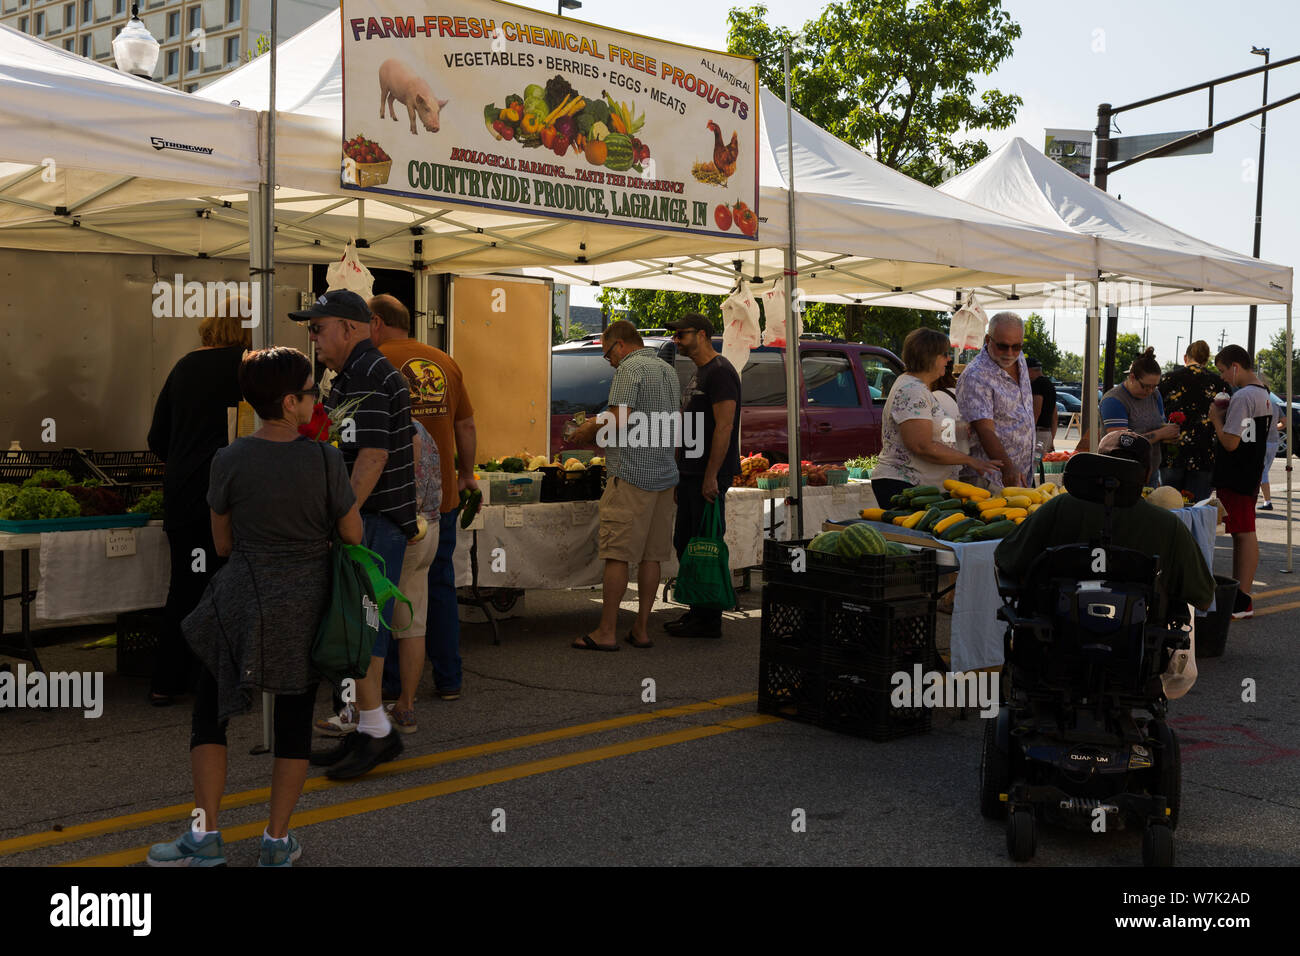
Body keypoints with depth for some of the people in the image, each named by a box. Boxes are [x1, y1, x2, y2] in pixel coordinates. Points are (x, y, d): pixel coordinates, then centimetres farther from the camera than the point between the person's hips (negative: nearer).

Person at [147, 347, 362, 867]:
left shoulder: (229, 461, -9)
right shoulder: (326, 459, -12)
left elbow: (222, 542, 1)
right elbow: (354, 535, -3)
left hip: (242, 603, 0)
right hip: (307, 607, 0)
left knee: (209, 713, 14)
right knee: (294, 720, 12)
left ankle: (206, 837, 13)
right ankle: (277, 842, 19)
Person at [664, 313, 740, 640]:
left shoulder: (720, 372, -13)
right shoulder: (698, 374, 19)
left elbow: (724, 426, -20)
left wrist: (711, 476, -23)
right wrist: (680, 472, 20)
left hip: (709, 476, -10)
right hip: (690, 473, 10)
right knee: (684, 543, 13)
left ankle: (709, 621, 0)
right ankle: (697, 611, 21)